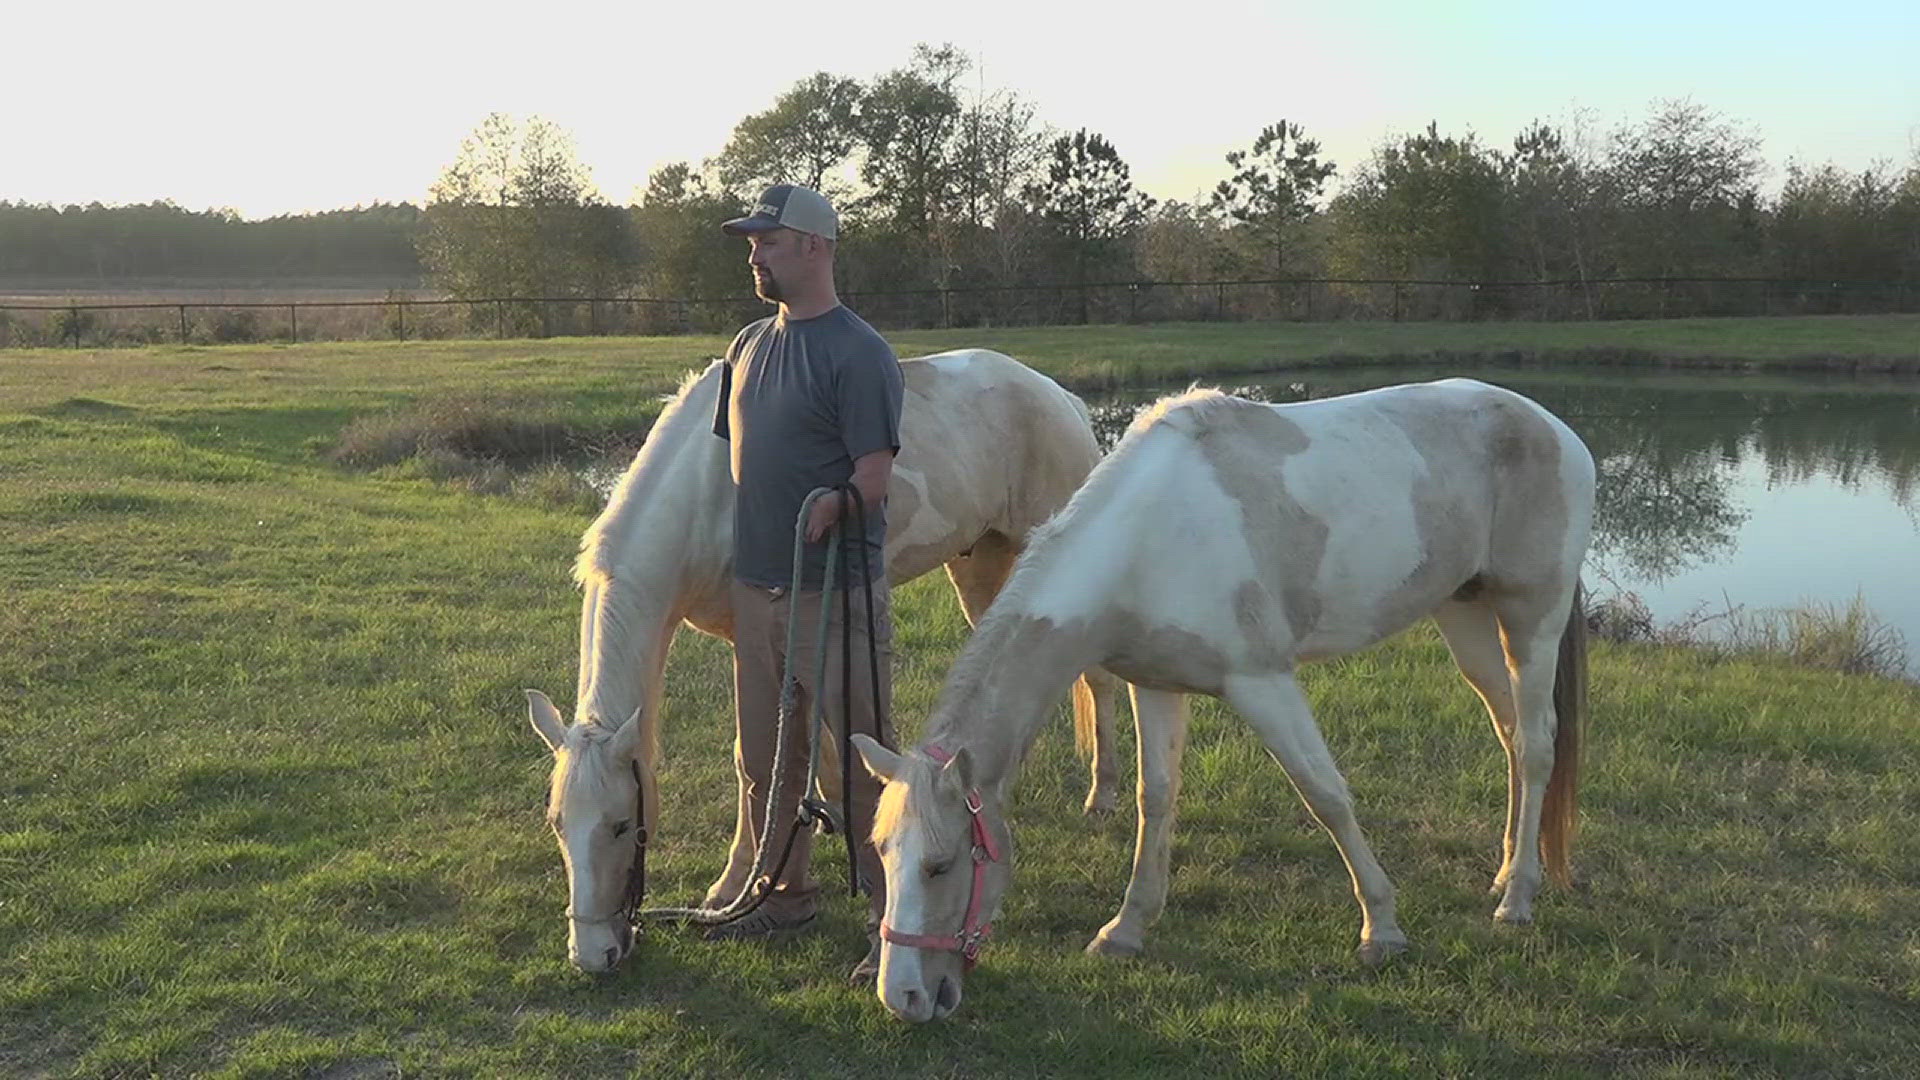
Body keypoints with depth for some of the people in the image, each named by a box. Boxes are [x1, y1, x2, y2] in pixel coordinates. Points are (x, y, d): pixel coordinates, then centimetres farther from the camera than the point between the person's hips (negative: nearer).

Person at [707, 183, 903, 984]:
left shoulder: (858, 354, -12)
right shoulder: (749, 345, 12)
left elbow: (873, 477, -17)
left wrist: (825, 514, -31)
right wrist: (745, 557, 13)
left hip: (835, 592, -8)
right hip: (755, 587, 8)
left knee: (862, 761, -2)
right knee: (762, 758, 18)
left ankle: (890, 917, 8)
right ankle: (788, 891, 36)